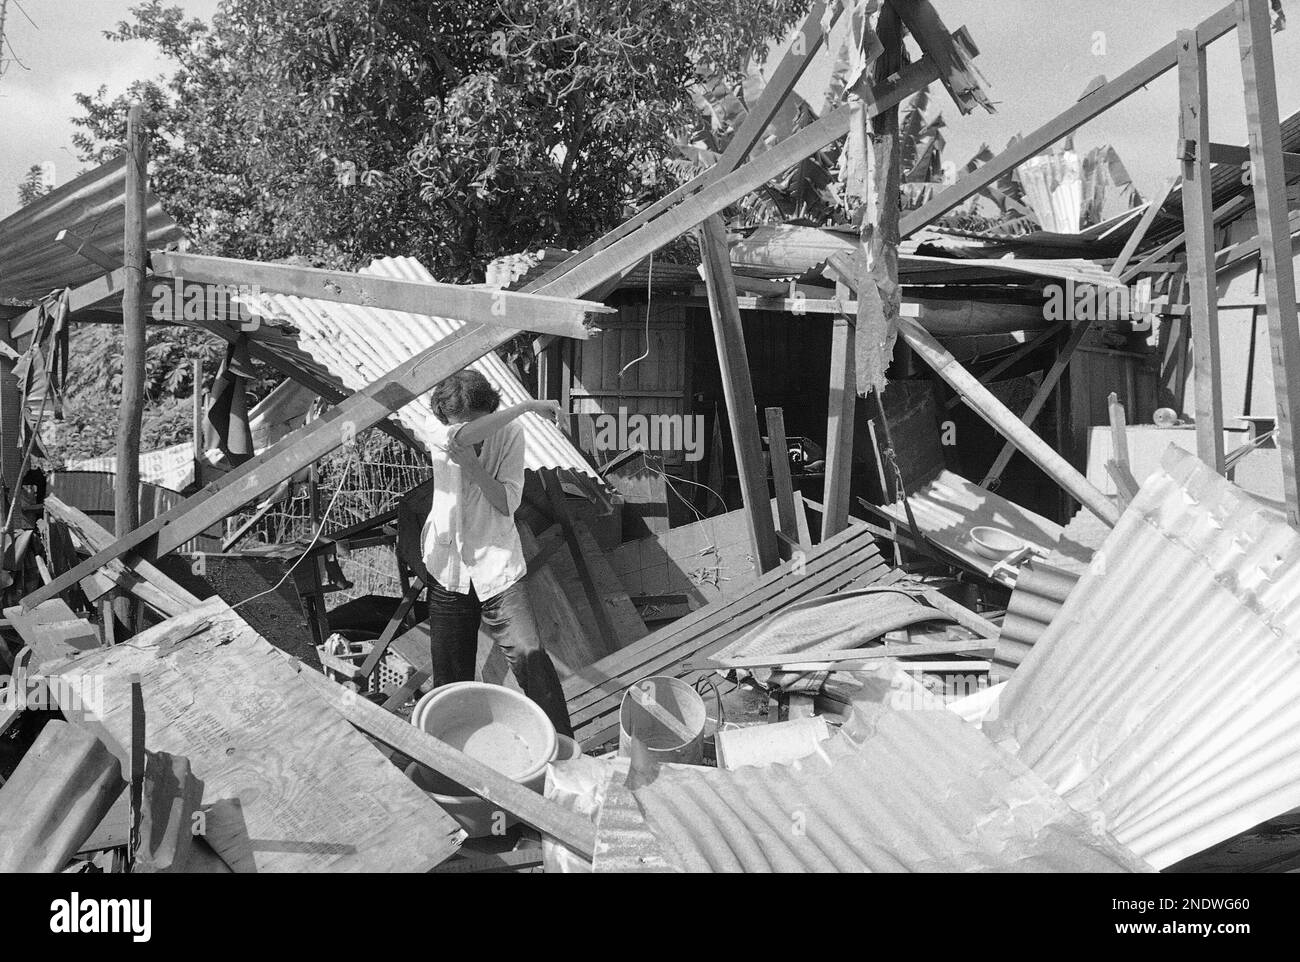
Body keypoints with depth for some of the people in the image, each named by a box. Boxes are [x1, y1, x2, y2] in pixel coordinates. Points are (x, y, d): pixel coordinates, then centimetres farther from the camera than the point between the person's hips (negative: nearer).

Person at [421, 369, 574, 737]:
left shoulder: (509, 434, -8)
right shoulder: (442, 441, -11)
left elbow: (508, 503, -12)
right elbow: (462, 437, -36)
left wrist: (471, 464, -25)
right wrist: (527, 406, -35)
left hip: (496, 567, -1)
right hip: (449, 571, 1)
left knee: (530, 656, -15)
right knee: (451, 679, 9)